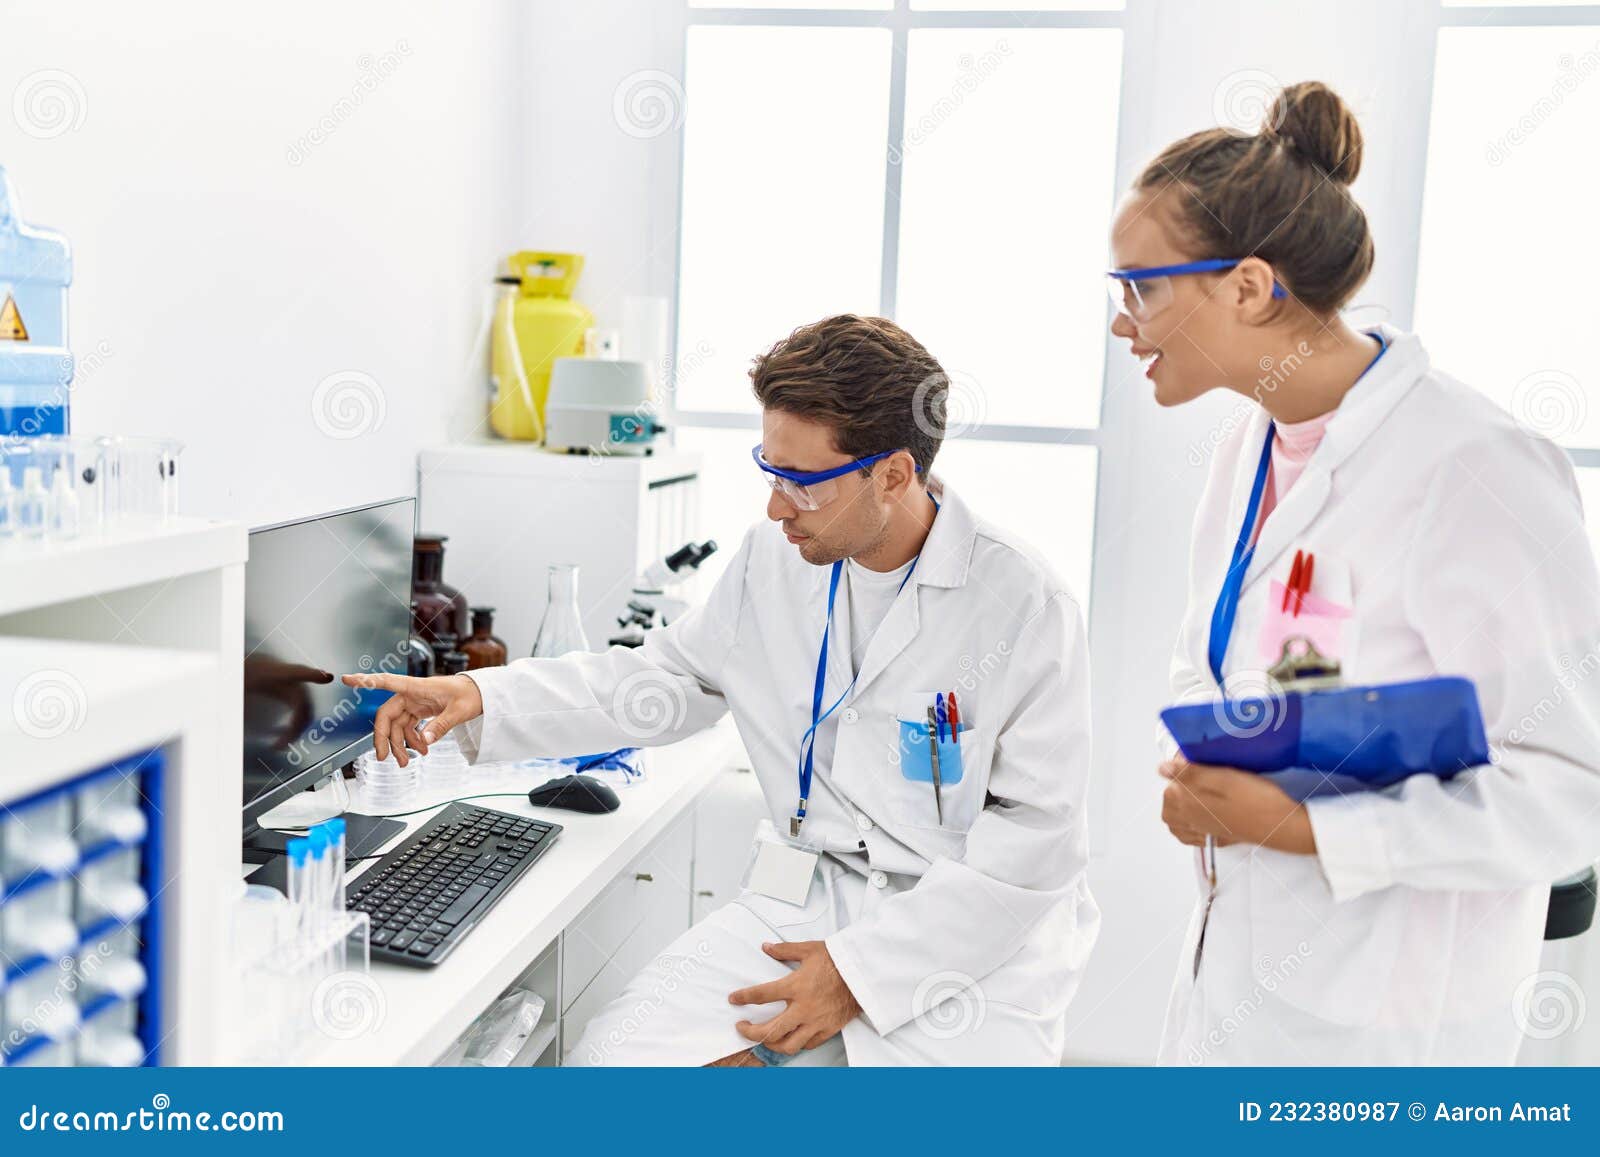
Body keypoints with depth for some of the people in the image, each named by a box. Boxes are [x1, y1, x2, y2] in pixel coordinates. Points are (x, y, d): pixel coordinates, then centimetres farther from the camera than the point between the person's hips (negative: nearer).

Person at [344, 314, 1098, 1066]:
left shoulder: (1022, 607, -13)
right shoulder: (773, 559, 4)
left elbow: (1035, 836, -12)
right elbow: (664, 678, 16)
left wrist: (864, 970, -15)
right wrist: (484, 699, 5)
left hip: (969, 939, -3)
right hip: (804, 898, 4)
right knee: (610, 1055, -14)